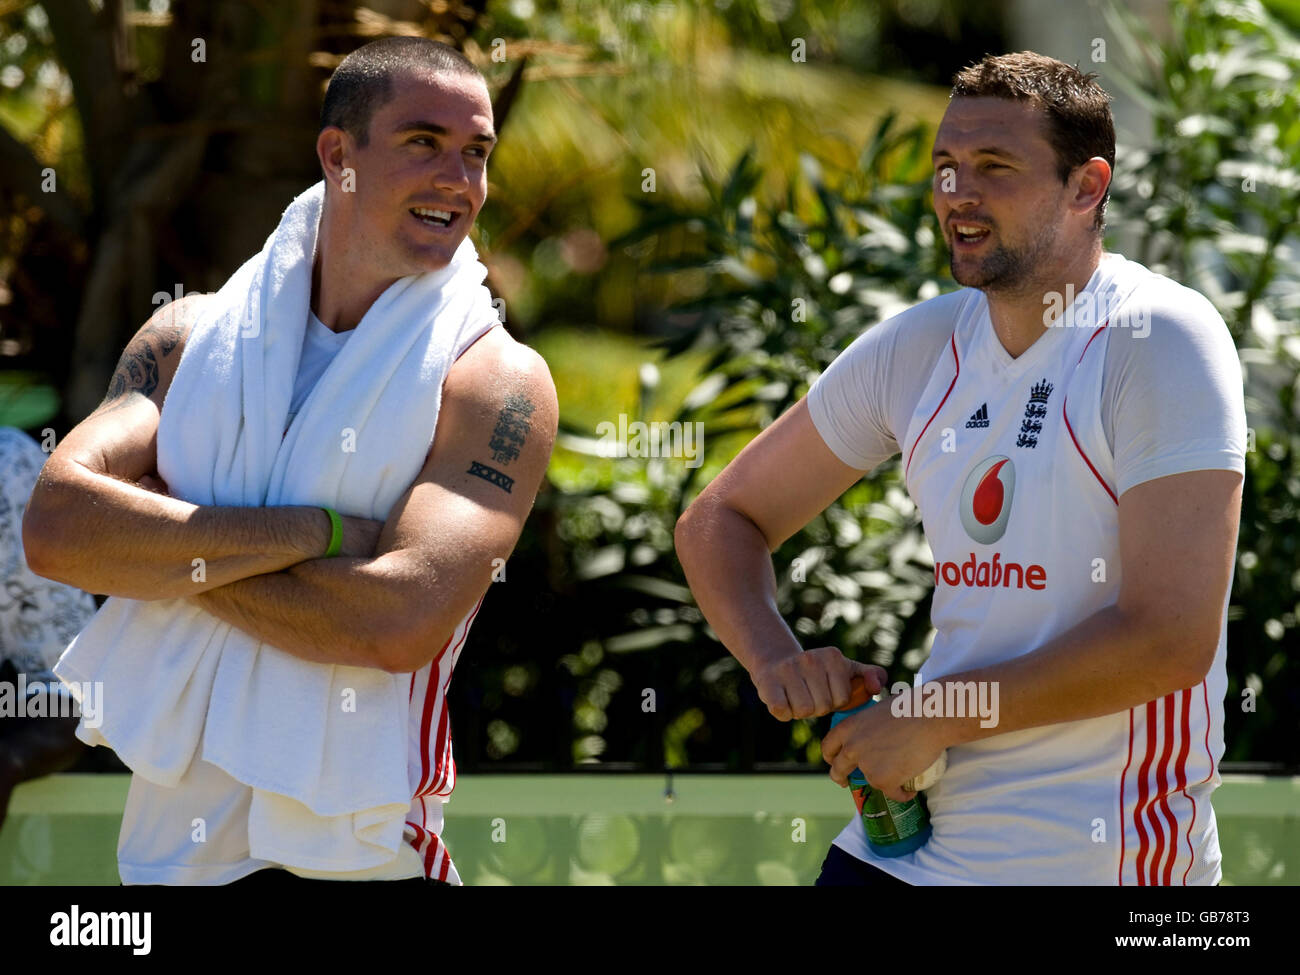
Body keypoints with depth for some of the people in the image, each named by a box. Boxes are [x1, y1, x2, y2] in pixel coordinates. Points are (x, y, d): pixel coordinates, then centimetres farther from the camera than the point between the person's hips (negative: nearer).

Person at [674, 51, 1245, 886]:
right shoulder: (917, 348, 6)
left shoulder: (1163, 340, -12)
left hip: (1103, 851, -5)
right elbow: (721, 520, 15)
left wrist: (932, 715, -14)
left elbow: (1170, 641, -19)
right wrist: (776, 660, -5)